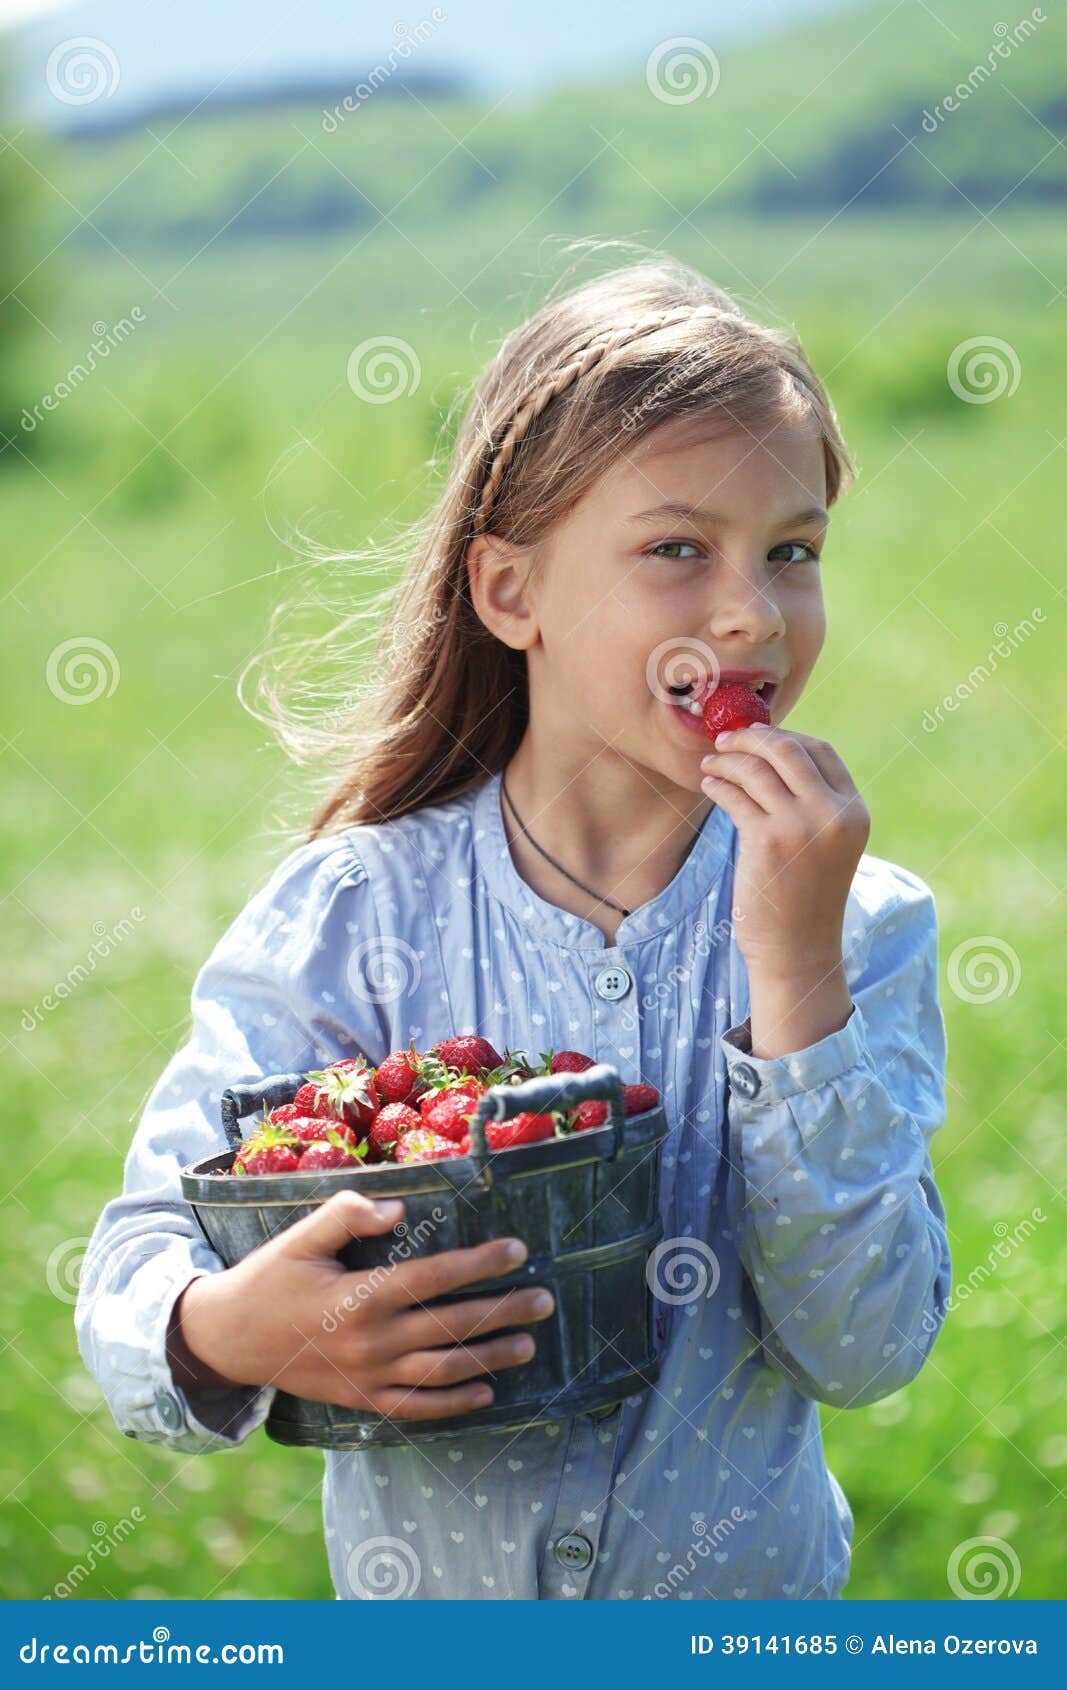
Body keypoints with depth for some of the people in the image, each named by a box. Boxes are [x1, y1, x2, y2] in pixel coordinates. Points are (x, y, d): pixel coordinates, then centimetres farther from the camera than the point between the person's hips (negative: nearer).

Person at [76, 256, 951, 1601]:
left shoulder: (861, 928, -10)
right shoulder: (355, 912, -13)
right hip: (420, 1597, 0)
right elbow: (141, 1263, -14)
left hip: (747, 1598, 1)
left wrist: (798, 975, -25)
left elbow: (868, 1352, -18)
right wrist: (230, 1336, -36)